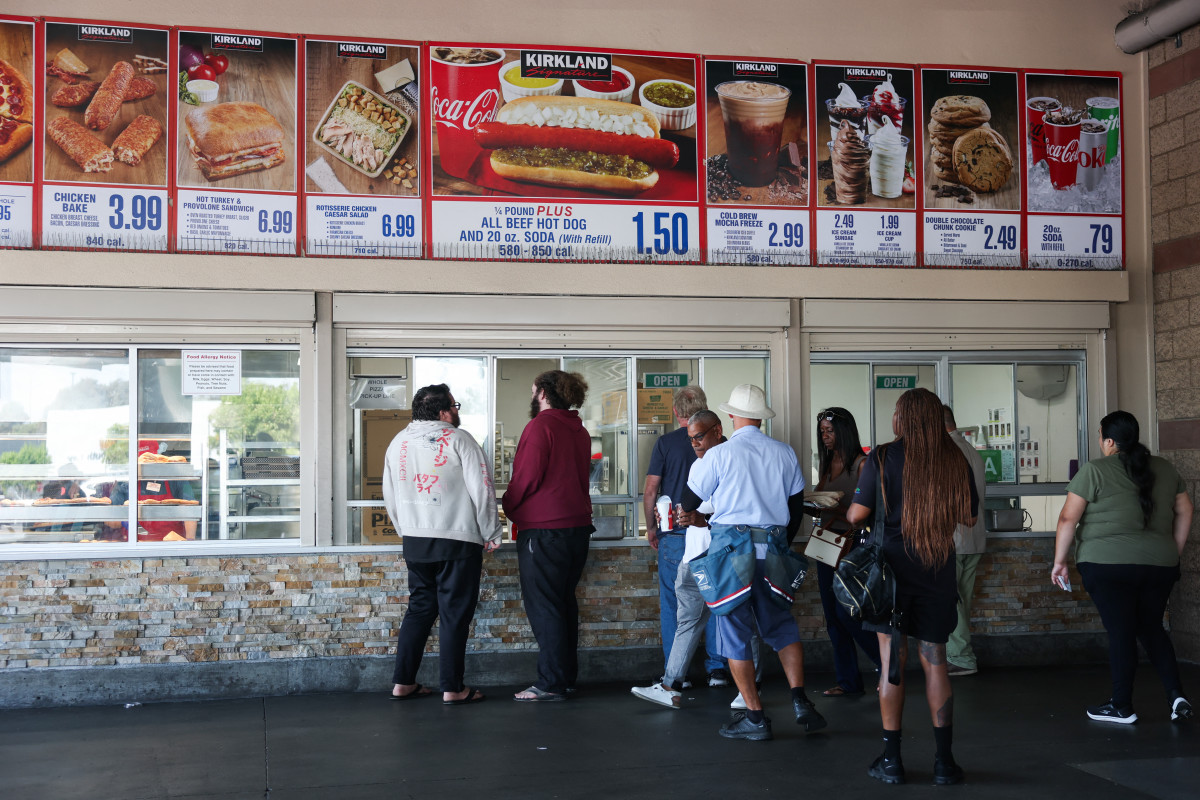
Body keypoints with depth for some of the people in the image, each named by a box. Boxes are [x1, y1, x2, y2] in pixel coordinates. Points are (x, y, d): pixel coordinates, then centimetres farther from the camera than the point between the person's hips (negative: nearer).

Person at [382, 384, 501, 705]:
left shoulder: (398, 443, 10)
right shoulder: (458, 439, -8)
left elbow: (390, 496, 15)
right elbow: (482, 490, -10)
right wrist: (491, 535, -1)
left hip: (414, 541, 6)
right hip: (458, 541, -6)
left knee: (419, 608, 15)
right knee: (455, 613, 1)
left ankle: (403, 682, 16)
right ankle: (452, 688, 4)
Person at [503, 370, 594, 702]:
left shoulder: (540, 426, -11)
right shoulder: (579, 431, 13)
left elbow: (528, 477, -14)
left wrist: (508, 506, 3)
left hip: (544, 529, -8)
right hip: (578, 525, 8)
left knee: (543, 606, -4)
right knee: (565, 602, 14)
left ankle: (551, 683, -3)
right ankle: (568, 677, 19)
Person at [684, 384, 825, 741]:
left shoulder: (719, 454, -6)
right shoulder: (785, 453, 6)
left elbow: (689, 503, 5)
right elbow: (796, 504, 13)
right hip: (773, 546, 4)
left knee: (735, 631, 3)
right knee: (781, 624, 16)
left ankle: (755, 717, 4)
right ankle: (799, 700, 2)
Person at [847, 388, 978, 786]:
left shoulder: (882, 458, -8)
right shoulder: (956, 461, 0)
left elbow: (857, 515, -10)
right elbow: (970, 517, 10)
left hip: (892, 566, -2)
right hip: (938, 573, 2)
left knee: (892, 661, 4)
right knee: (935, 662, 10)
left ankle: (891, 760, 7)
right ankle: (944, 760, 11)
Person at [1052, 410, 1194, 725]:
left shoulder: (1094, 471, -6)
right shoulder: (1164, 469, 11)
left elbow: (1068, 518, -7)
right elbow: (1184, 511, 17)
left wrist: (1059, 561, 0)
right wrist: (1174, 552, 23)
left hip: (1108, 565, -5)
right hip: (1159, 565, 5)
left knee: (1121, 634, 2)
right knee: (1152, 630, 17)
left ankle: (1122, 707, 9)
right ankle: (1176, 694, 6)